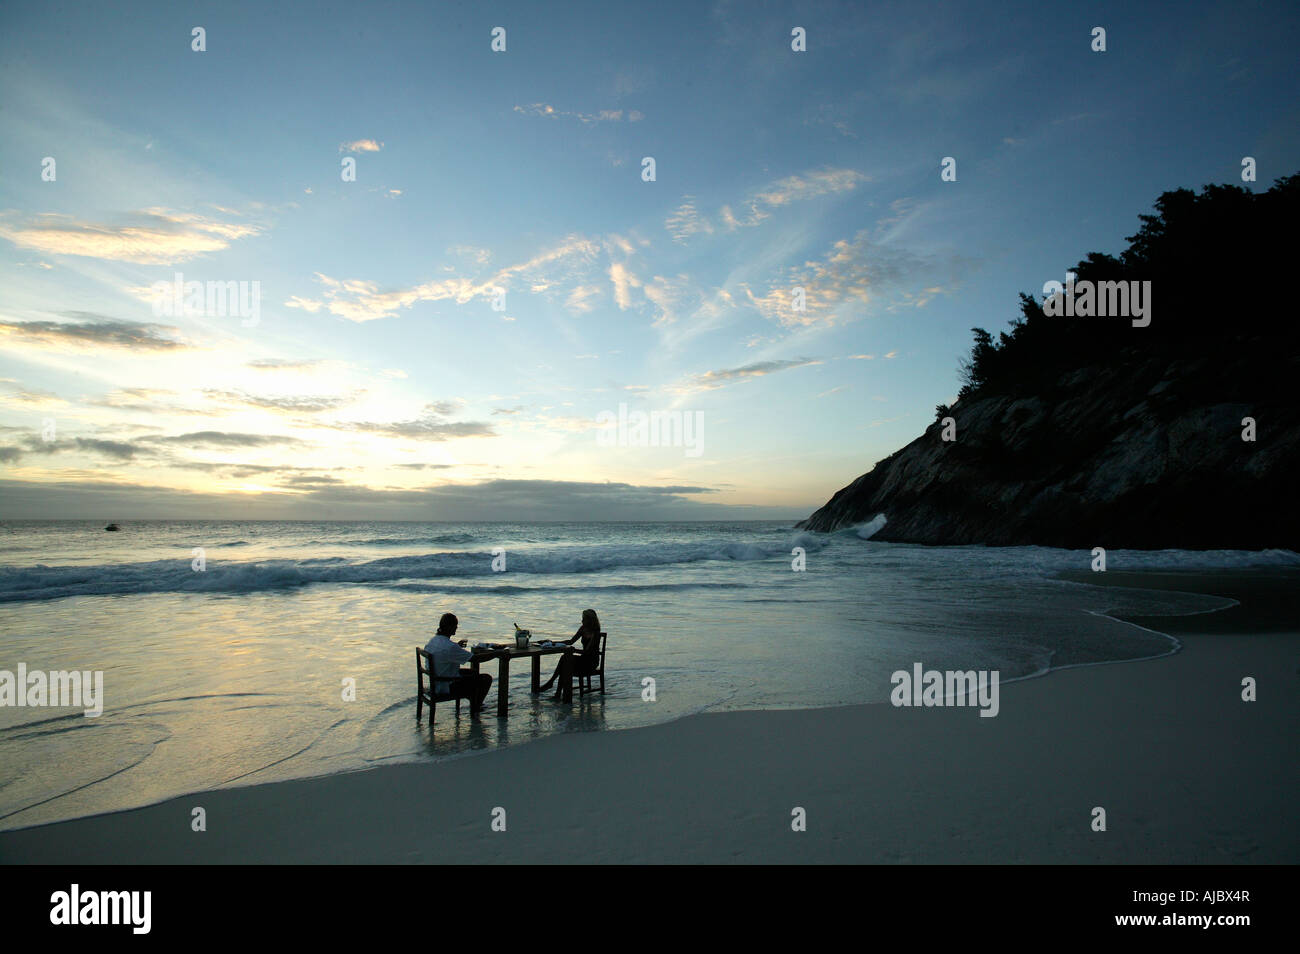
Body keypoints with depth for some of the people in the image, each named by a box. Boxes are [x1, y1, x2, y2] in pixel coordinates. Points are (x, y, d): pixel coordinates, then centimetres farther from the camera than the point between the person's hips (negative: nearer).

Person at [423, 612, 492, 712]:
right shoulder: (450, 647, -31)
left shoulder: (432, 641, -3)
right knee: (486, 679, 0)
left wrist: (456, 646, 13)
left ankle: (473, 703, 41)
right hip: (448, 687, -9)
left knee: (472, 672, 27)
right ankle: (474, 709, 20)